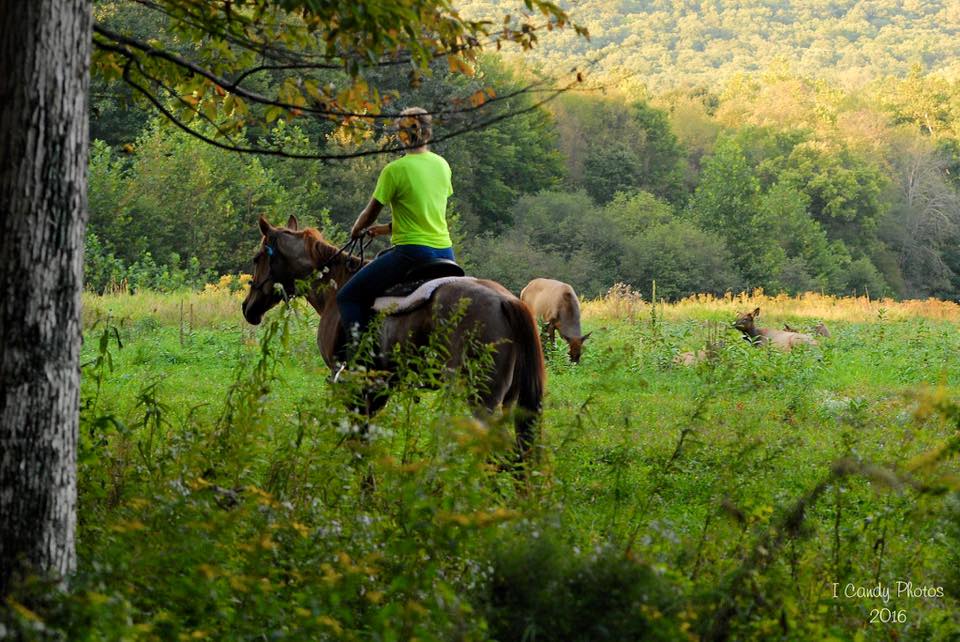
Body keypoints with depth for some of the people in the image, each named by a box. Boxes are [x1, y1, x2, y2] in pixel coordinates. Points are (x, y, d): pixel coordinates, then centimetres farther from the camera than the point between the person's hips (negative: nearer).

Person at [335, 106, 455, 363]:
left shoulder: (395, 170, -11)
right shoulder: (442, 165, 7)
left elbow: (370, 213, -3)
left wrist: (355, 232, 19)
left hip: (412, 253, -6)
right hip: (444, 251, 6)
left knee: (348, 296, 0)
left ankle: (356, 344, -20)